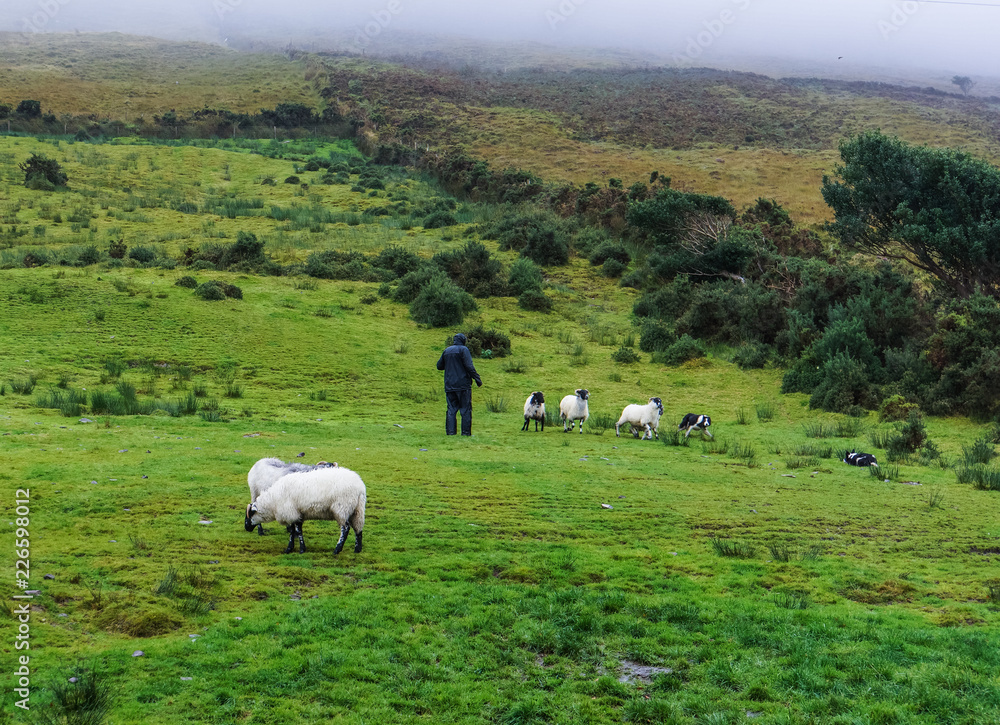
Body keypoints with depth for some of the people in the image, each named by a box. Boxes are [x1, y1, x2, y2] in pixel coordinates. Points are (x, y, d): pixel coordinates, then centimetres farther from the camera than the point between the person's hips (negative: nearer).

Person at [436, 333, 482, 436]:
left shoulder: (446, 351, 11)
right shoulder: (463, 349, -6)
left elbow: (439, 366, 19)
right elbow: (469, 366, -15)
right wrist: (477, 379, -11)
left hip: (449, 385, 5)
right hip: (463, 385, -5)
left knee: (451, 409, 7)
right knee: (466, 409, -1)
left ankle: (450, 431, -1)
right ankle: (466, 432, -4)